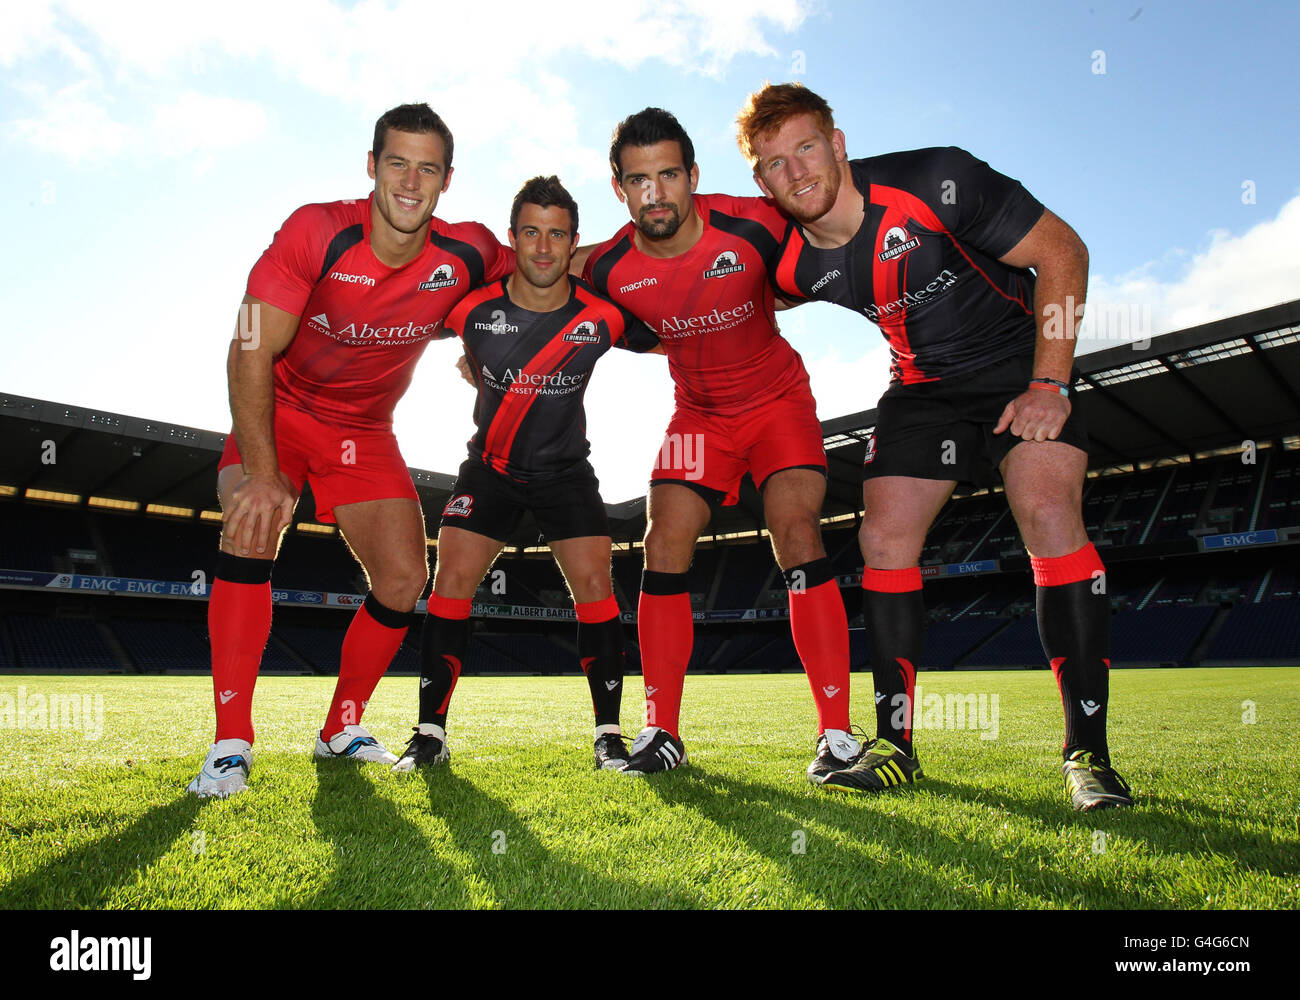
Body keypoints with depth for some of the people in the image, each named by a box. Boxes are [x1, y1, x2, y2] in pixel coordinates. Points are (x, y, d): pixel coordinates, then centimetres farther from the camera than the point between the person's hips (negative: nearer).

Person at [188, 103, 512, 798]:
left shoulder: (468, 256, -14)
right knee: (251, 526, -28)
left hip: (366, 432, 3)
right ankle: (229, 747, -19)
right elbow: (251, 354, -24)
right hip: (281, 411, -3)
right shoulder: (316, 232, -23)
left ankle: (343, 729, 16)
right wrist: (262, 473, -33)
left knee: (404, 579, -6)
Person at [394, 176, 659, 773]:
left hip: (566, 469, 0)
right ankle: (430, 734, 3)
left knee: (594, 585, -12)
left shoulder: (602, 317, -16)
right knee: (451, 582, -9)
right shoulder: (474, 308, -16)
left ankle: (609, 734, 2)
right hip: (489, 467, 1)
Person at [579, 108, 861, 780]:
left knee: (795, 533, -20)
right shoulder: (607, 270, -15)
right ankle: (661, 732, 0)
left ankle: (836, 733, -15)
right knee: (664, 543, -11)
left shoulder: (754, 226, -22)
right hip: (697, 411, 2)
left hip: (778, 397, -2)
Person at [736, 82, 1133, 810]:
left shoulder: (938, 182, -23)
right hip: (922, 384, 4)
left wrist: (1049, 383, -20)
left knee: (1050, 515, -23)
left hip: (1020, 363, -3)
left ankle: (1089, 753, -14)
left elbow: (1063, 252, -15)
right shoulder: (792, 266, -12)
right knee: (884, 538, -8)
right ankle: (896, 746, 3)